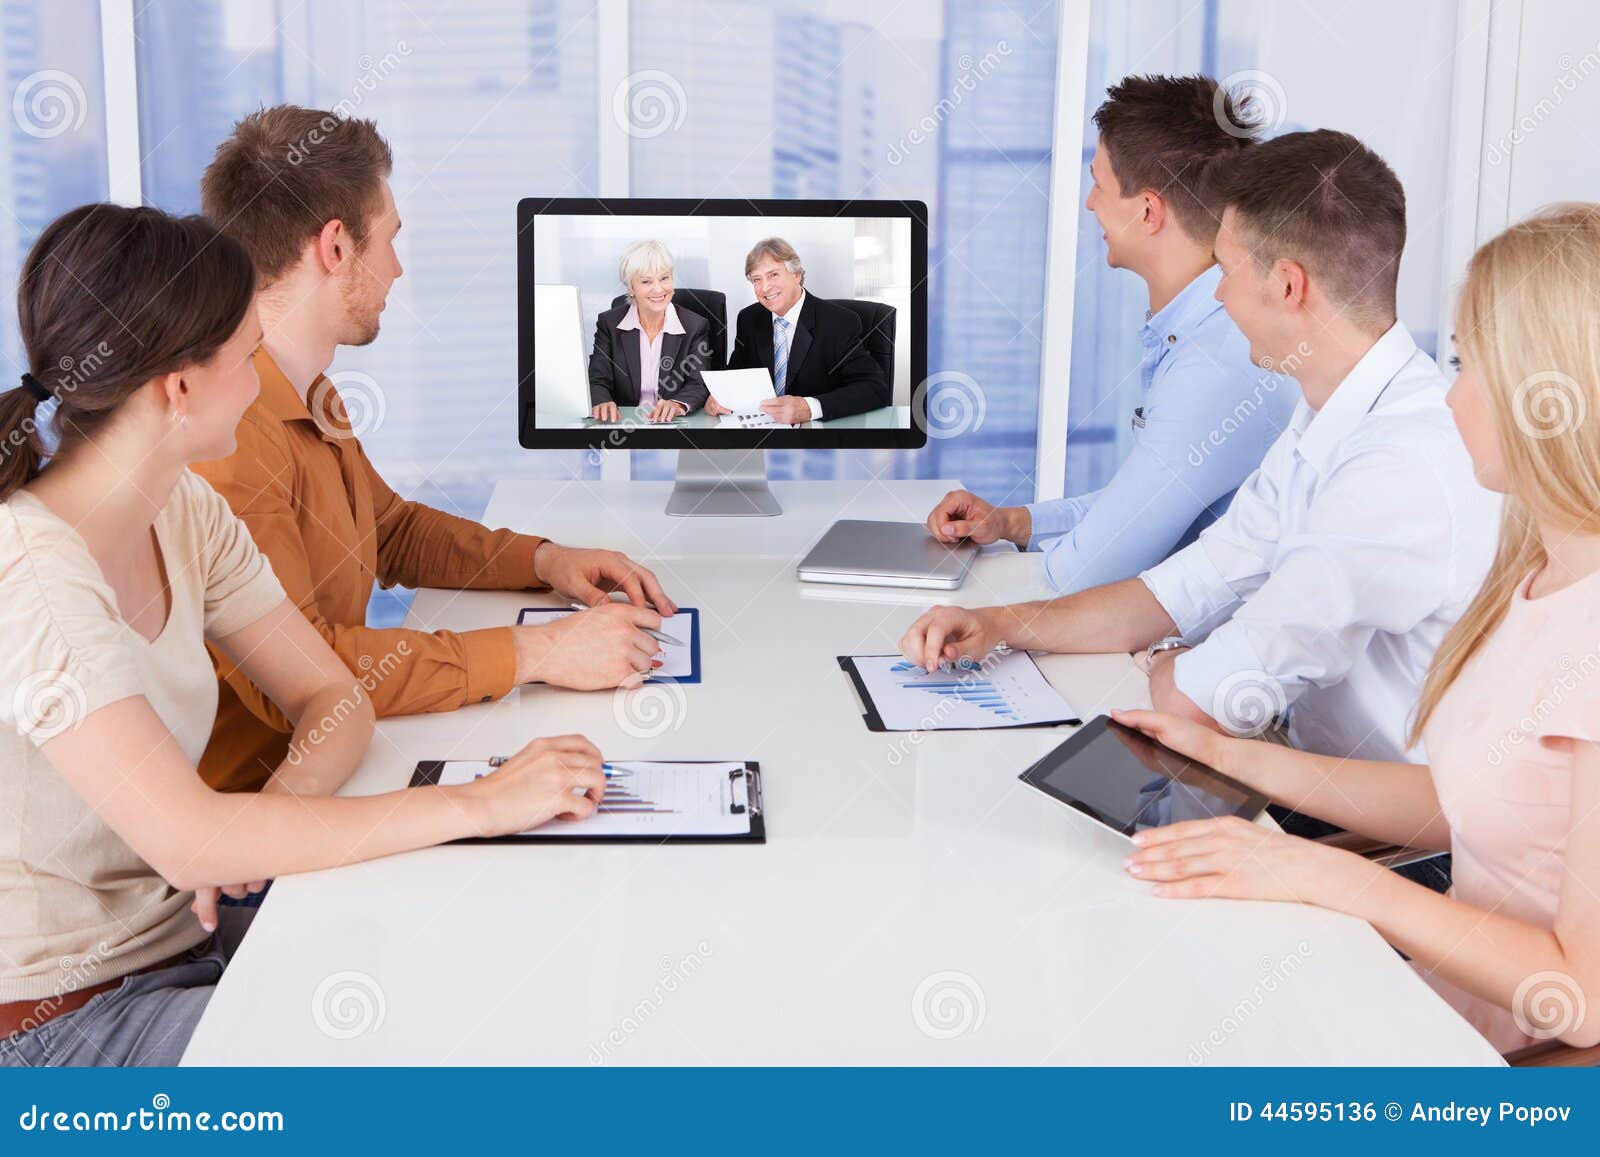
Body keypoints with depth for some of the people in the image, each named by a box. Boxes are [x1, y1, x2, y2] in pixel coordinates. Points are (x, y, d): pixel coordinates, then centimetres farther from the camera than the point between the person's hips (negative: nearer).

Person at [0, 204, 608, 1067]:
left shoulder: (182, 512, 0)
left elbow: (334, 698, 4)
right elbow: (186, 838, -34)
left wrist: (281, 804, -20)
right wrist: (480, 805, -30)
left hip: (177, 934, 7)